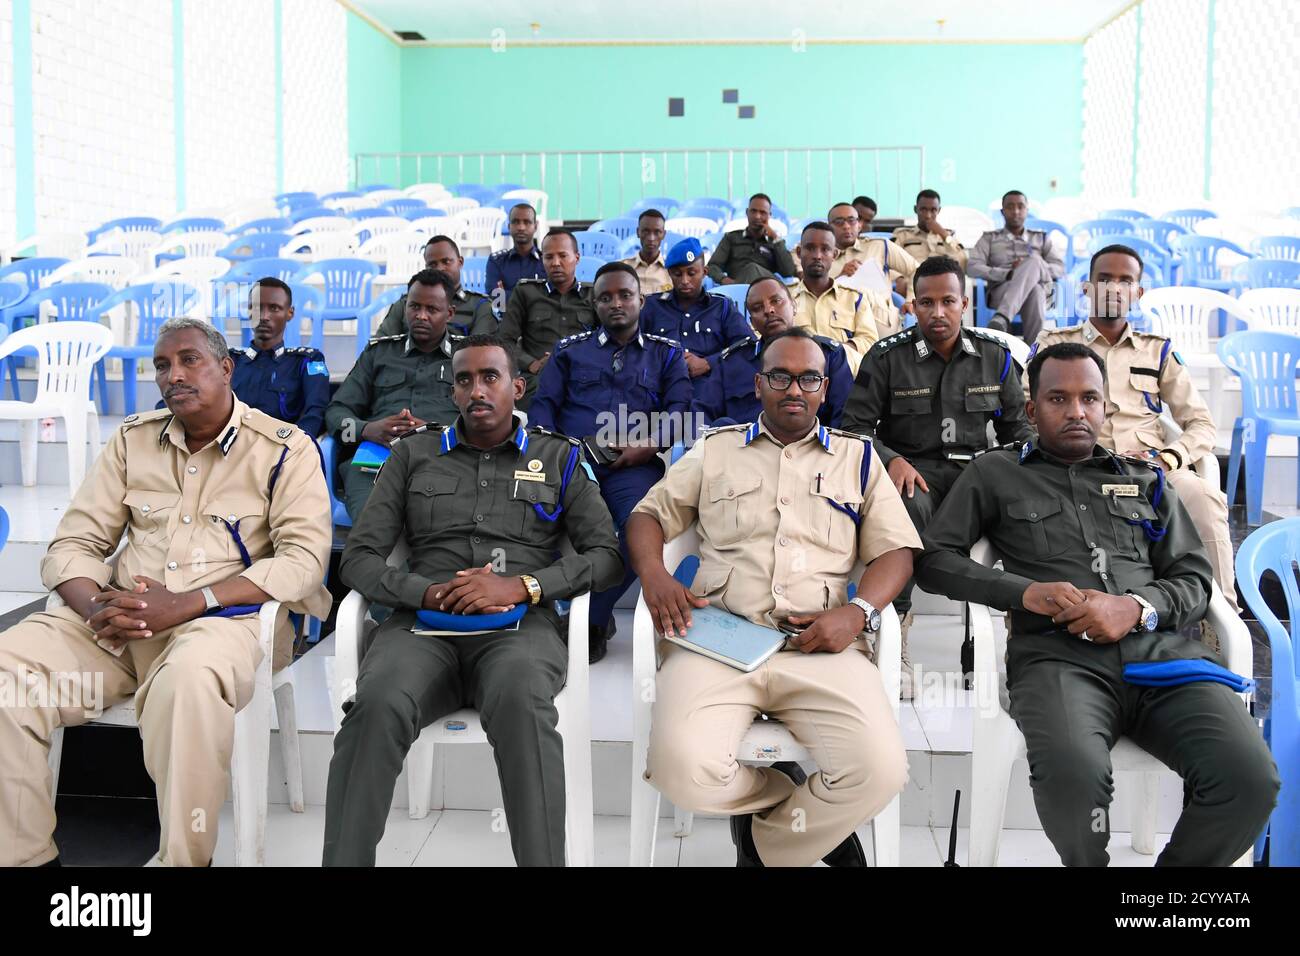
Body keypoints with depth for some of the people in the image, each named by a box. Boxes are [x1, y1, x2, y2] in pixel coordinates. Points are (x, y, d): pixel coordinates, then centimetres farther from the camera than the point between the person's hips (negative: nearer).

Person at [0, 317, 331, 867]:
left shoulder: (284, 448, 3)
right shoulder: (132, 440, 16)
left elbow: (304, 557, -9)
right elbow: (72, 544, 13)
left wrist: (186, 604, -18)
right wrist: (96, 607, -12)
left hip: (221, 617, -4)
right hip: (116, 620, 5)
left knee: (190, 677, -40)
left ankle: (183, 858, -21)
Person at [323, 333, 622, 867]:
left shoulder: (558, 458, 19)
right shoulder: (413, 454, 21)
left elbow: (606, 555, 8)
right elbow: (359, 558, 14)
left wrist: (523, 585, -9)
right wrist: (428, 592, -7)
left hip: (519, 627, -1)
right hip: (423, 625, 1)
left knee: (520, 700, -39)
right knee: (377, 707, -34)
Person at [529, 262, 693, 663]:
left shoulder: (666, 353, 22)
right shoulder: (569, 349, 25)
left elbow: (680, 410, 8)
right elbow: (544, 405, 15)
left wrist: (650, 445, -12)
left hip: (634, 464, -1)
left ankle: (590, 618, -13)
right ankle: (597, 613, -9)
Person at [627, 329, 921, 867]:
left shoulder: (857, 457, 20)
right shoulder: (715, 450, 22)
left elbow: (896, 550, 13)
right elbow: (650, 515, 21)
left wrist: (857, 612, -8)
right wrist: (653, 574, -3)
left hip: (821, 645, 0)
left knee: (879, 772, -28)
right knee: (682, 768, -30)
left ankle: (765, 847, 2)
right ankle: (800, 806, 4)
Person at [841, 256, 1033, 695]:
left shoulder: (996, 356, 11)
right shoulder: (886, 357, 2)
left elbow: (1017, 428, 16)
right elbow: (856, 427, 2)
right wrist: (892, 460, -16)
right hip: (915, 469, -2)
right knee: (907, 505, -40)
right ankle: (896, 622, -30)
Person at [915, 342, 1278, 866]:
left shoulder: (1146, 479, 26)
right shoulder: (995, 474, 18)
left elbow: (1194, 579, 19)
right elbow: (933, 559, 10)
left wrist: (1136, 608, -5)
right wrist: (1026, 592, -6)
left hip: (1161, 647, 3)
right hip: (1058, 654, -3)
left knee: (1250, 778, -25)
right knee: (1074, 774, -36)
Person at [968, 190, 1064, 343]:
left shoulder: (1041, 238, 26)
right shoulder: (990, 238, 20)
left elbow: (1060, 268, 14)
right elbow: (973, 267, 2)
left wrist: (1031, 268, -7)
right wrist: (1008, 274, -13)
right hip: (1001, 292, -1)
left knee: (1034, 261, -35)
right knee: (1033, 291, -38)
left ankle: (1001, 317, -52)